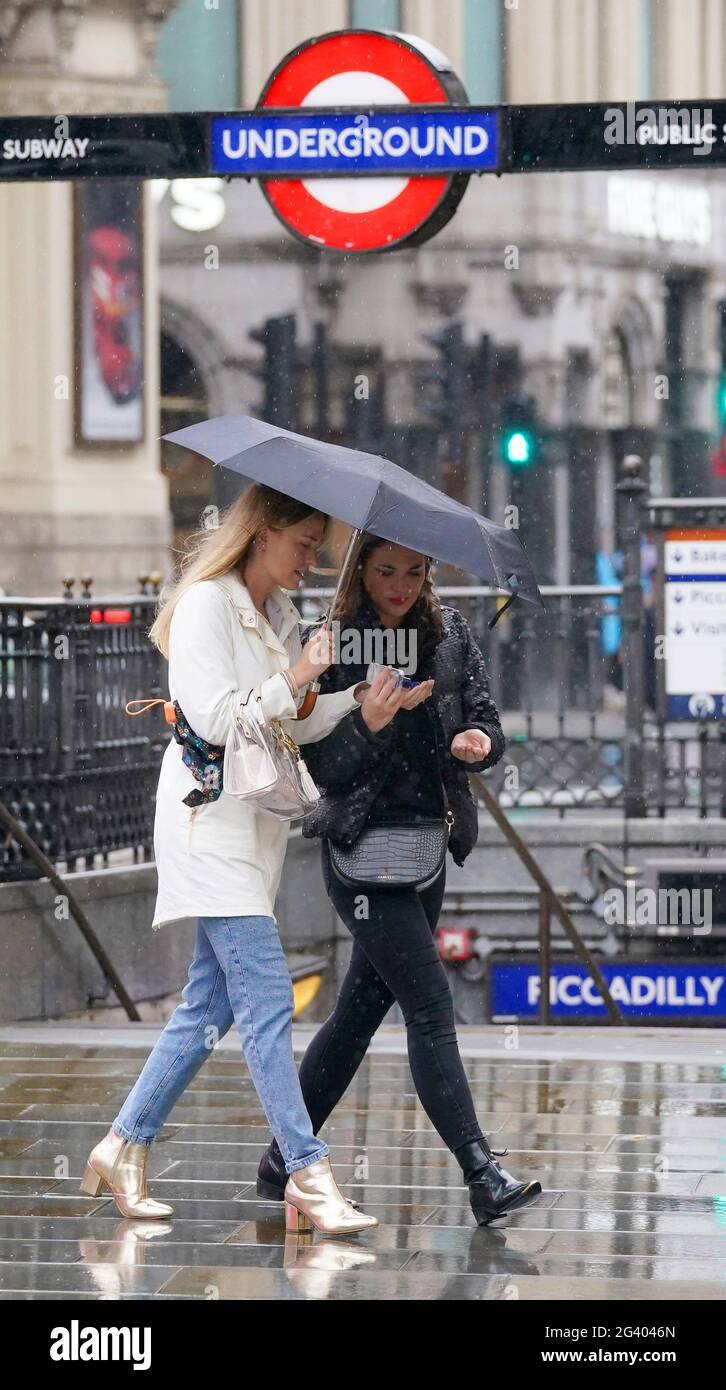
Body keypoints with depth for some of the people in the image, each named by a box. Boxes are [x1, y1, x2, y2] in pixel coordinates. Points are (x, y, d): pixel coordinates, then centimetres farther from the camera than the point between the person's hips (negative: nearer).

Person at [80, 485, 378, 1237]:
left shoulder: (278, 614, 16)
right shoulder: (205, 605, -10)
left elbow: (300, 724, 16)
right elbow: (215, 716, -19)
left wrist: (356, 692, 2)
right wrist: (294, 680, -14)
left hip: (255, 820, 9)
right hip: (209, 811, -9)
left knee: (210, 1002, 9)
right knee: (267, 999, -13)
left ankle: (124, 1146, 18)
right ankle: (308, 1173, -15)